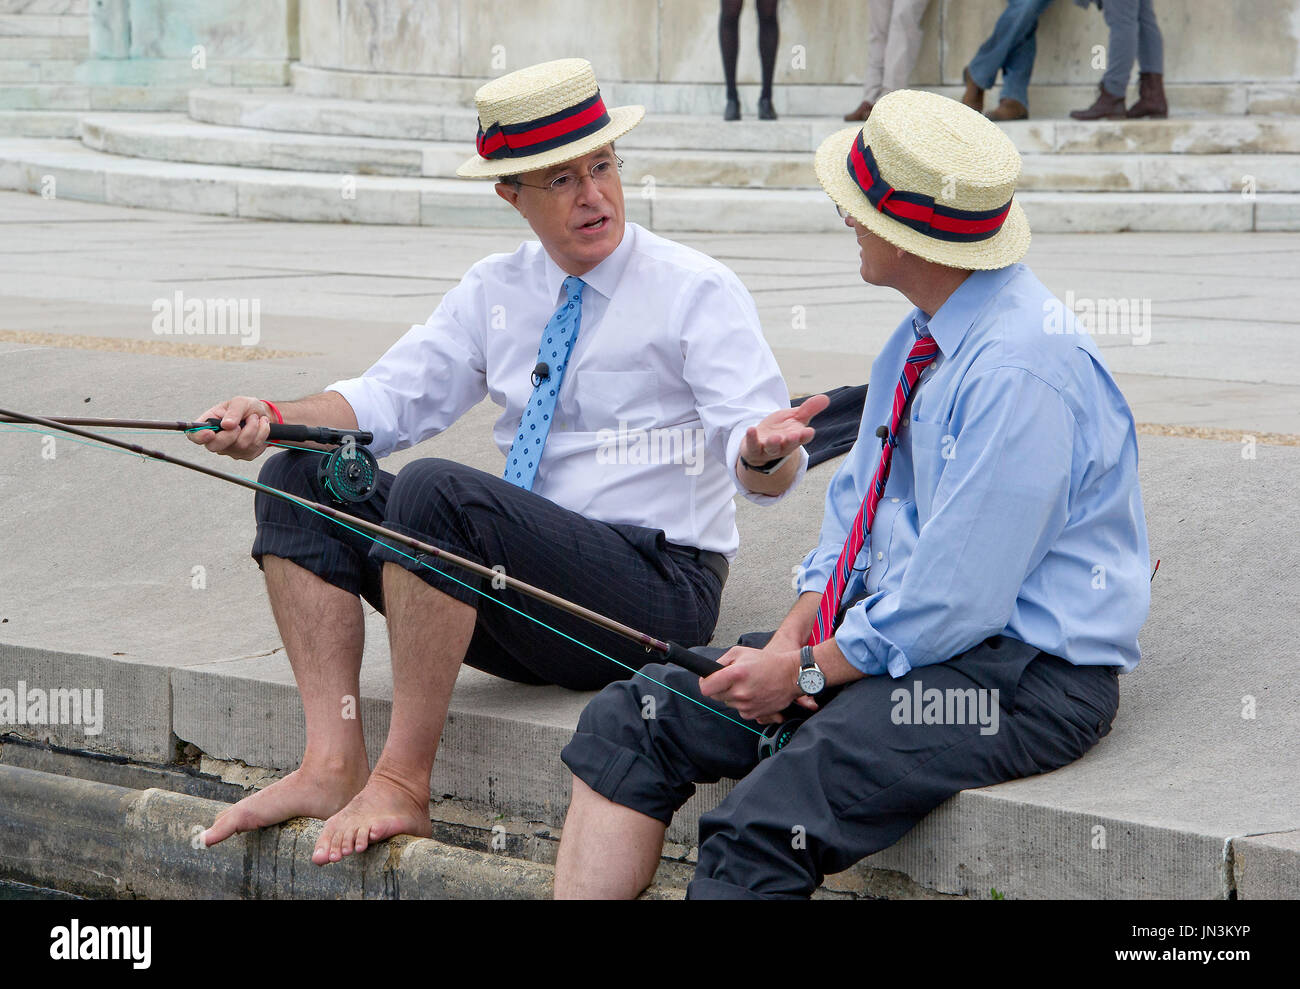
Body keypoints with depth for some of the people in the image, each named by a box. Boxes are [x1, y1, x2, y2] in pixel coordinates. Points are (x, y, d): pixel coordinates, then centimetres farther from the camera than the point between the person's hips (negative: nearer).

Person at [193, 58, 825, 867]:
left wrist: (764, 450, -40)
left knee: (436, 492, -30)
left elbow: (764, 472, -14)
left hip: (654, 597, -7)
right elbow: (392, 399, 10)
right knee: (300, 479, -4)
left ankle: (401, 785, -25)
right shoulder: (496, 292, 14)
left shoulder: (696, 291, -4)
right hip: (521, 595, 7)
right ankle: (332, 764, -16)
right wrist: (272, 418, -10)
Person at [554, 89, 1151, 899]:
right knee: (630, 721, -1)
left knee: (759, 829, -31)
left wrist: (808, 672, -12)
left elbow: (958, 599, -22)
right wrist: (796, 633, 1)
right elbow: (858, 504, 18)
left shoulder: (1022, 369, -21)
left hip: (1024, 673, -10)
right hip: (900, 632, 10)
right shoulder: (922, 339, 10)